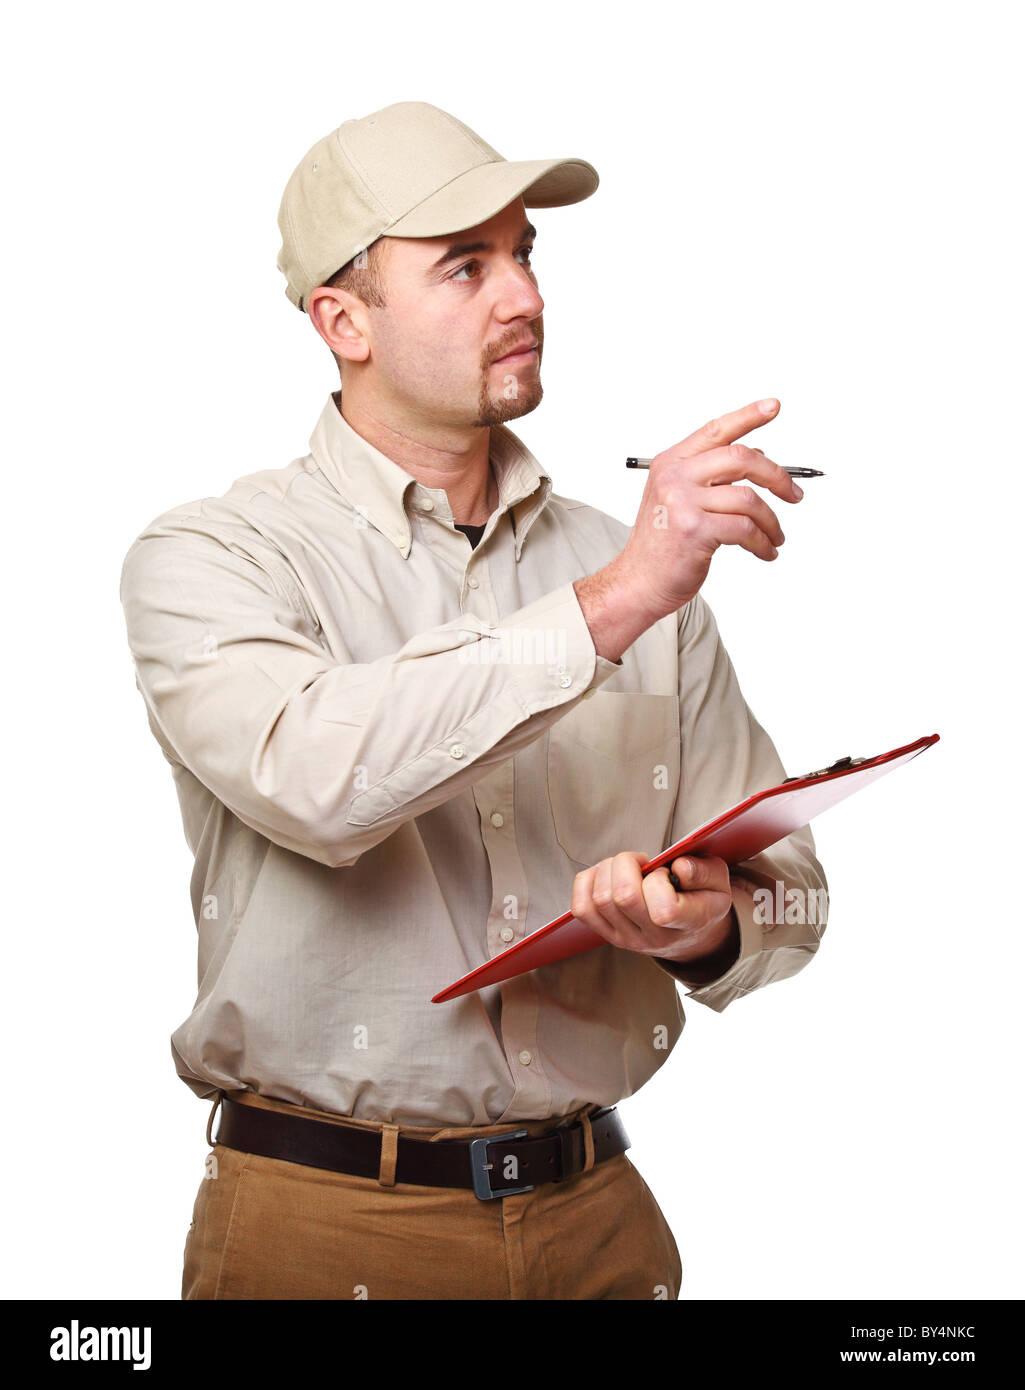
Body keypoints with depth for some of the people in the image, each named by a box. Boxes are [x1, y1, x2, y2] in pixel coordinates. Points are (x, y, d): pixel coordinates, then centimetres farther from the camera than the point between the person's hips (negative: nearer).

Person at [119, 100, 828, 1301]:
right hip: (325, 1221, -3)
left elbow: (782, 878, 7)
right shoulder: (203, 558, -7)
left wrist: (709, 926, -15)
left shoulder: (619, 561, 5)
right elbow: (314, 776, -28)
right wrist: (611, 606, -28)